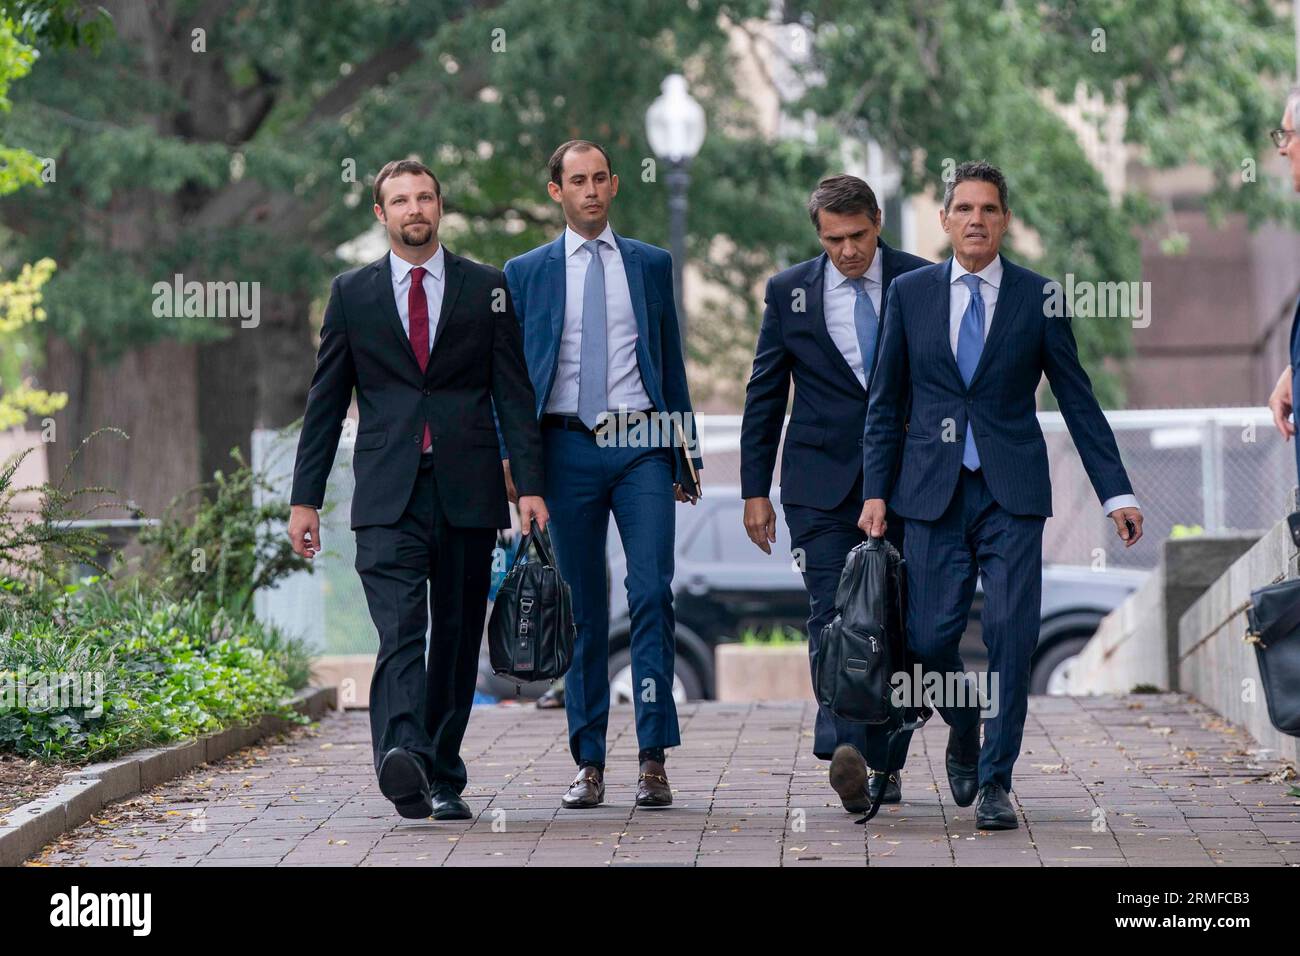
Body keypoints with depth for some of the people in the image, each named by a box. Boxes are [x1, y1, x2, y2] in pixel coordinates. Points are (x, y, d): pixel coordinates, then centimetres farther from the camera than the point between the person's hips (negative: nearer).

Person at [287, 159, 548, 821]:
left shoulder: (486, 288, 9)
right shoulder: (351, 294, 10)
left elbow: (514, 393, 6)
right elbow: (325, 403, 11)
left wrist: (530, 484, -4)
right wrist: (304, 498, 6)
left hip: (468, 493, 1)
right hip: (388, 496, -1)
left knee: (457, 638, 5)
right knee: (399, 630, -18)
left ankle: (443, 777, 14)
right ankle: (403, 756, -35)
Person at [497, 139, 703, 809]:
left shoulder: (651, 265, 13)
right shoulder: (525, 273, 10)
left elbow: (672, 361, 15)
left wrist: (687, 453, 11)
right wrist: (509, 452, -3)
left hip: (641, 444, 0)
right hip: (567, 447, 0)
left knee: (652, 593, -12)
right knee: (582, 609, 3)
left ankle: (653, 758, -9)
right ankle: (589, 763, 9)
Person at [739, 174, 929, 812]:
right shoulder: (789, 292, 4)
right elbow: (764, 396, 8)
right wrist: (755, 489, 5)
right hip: (822, 483, -1)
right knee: (832, 616, -14)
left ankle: (882, 760, 14)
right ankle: (845, 752, -27)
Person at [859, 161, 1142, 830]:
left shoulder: (1037, 299, 3)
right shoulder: (909, 293, 6)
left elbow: (1078, 401, 5)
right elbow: (885, 402, 10)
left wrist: (1116, 493, 0)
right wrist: (876, 492, 4)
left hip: (1011, 493, -1)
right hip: (932, 492, 1)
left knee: (1011, 635, -10)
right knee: (930, 636, -2)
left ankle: (995, 782, -2)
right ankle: (964, 734, 28)